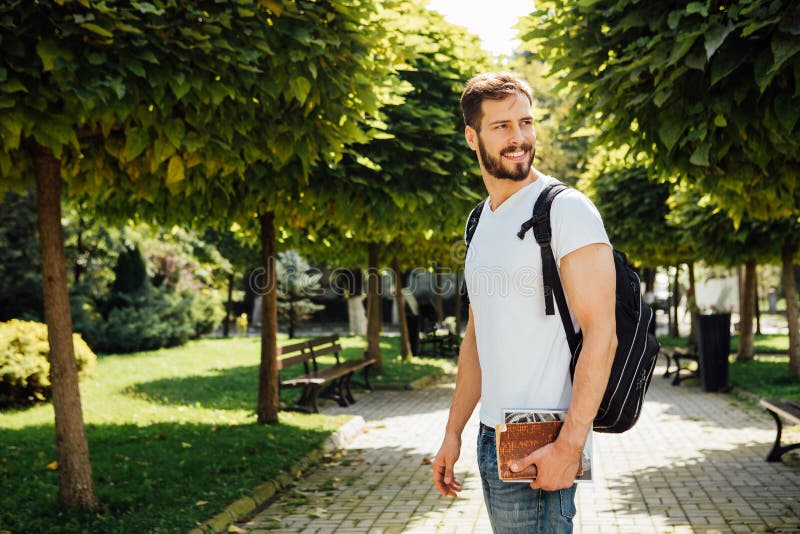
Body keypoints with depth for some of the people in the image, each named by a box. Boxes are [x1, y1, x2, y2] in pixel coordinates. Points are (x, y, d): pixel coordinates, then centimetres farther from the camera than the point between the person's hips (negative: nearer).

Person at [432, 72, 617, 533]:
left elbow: (601, 334, -17)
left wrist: (569, 444, -22)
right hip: (492, 438, 8)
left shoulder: (566, 209, -11)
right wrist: (454, 433, 16)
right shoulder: (481, 222, 13)